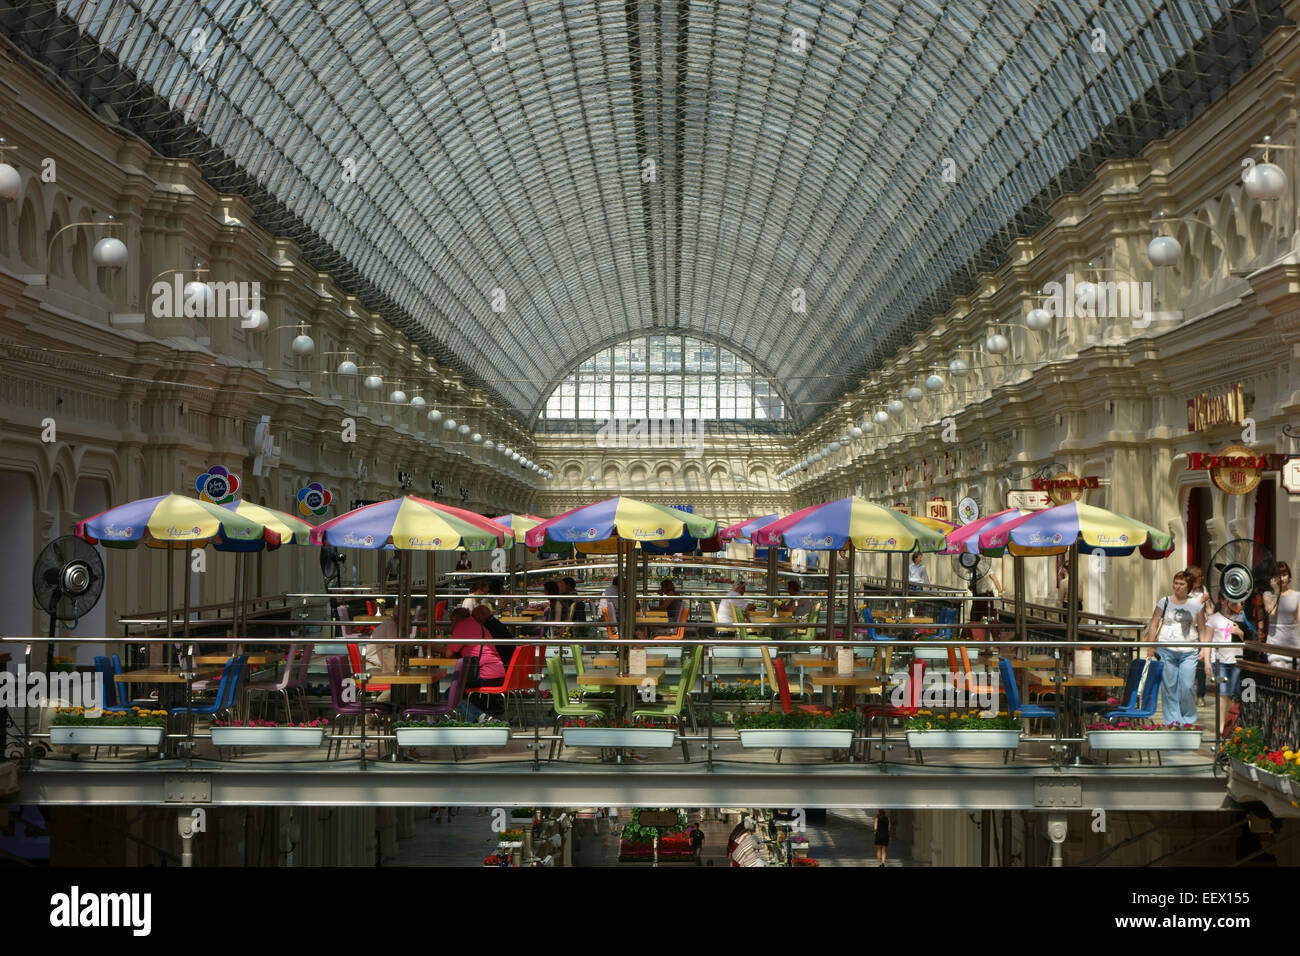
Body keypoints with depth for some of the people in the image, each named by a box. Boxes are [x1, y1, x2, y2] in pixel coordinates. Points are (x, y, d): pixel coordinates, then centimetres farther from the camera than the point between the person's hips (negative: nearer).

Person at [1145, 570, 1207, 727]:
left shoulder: (1196, 604, 6)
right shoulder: (1165, 602, 4)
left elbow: (1202, 628, 10)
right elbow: (1153, 625, 6)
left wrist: (1203, 648, 0)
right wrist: (1150, 646, -1)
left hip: (1189, 652, 0)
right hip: (1167, 650, 0)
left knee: (1187, 686, -6)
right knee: (1169, 686, 2)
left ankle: (1188, 719, 11)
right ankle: (1172, 720, 10)